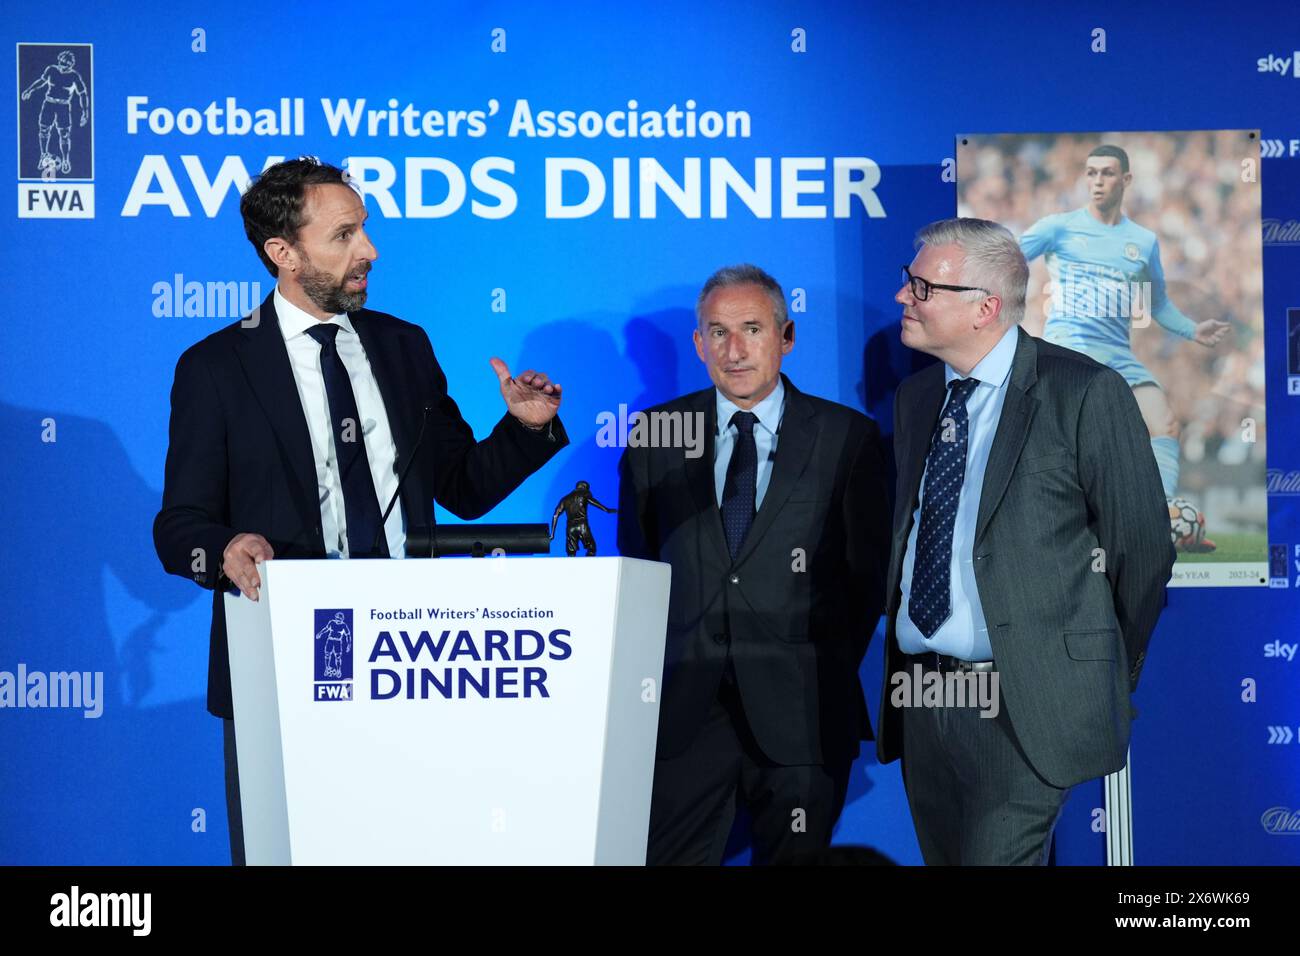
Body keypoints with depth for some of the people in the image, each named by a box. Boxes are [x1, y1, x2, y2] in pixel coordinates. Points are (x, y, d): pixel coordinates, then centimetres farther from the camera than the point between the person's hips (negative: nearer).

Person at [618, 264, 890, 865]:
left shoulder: (847, 438, 3)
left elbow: (869, 571, 5)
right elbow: (635, 562, 14)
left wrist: (831, 675, 0)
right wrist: (650, 669, 6)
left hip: (800, 711, -1)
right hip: (683, 705, 1)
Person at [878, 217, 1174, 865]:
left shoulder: (1085, 393, -8)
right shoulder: (914, 398, 12)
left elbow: (1143, 545, -3)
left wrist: (1107, 673, 6)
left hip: (1026, 704, -6)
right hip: (920, 691, 6)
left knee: (995, 856, -14)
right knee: (942, 854, 11)